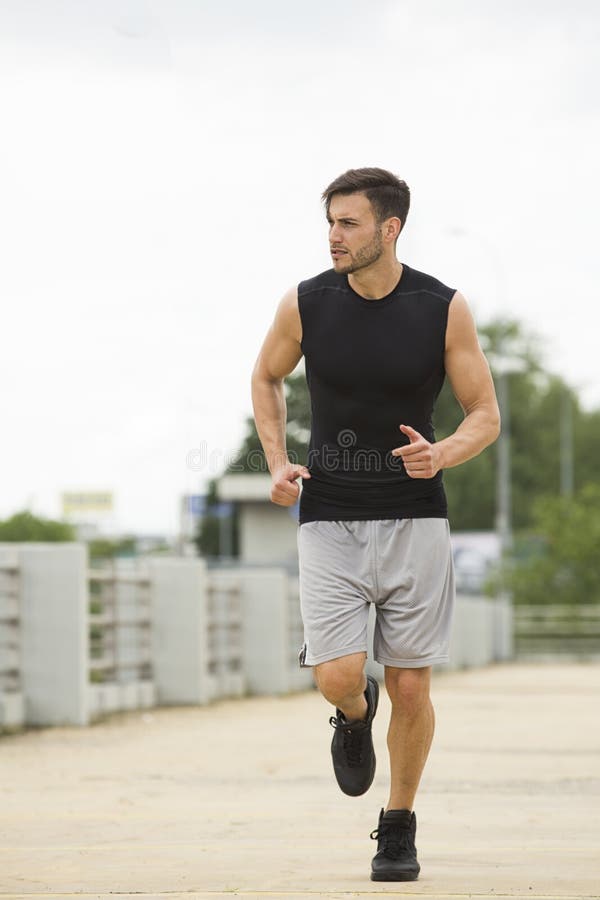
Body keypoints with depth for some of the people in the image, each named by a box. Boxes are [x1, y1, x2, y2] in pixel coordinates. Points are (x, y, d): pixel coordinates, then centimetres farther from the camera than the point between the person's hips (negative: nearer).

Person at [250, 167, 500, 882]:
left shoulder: (444, 309, -5)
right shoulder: (305, 305, -3)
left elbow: (485, 415, 1)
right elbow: (266, 378, 17)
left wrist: (441, 454, -20)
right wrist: (277, 463, 2)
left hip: (413, 516, 0)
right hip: (328, 521, 0)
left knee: (411, 690, 1)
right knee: (337, 678, -14)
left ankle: (398, 829, 22)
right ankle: (355, 714, 25)